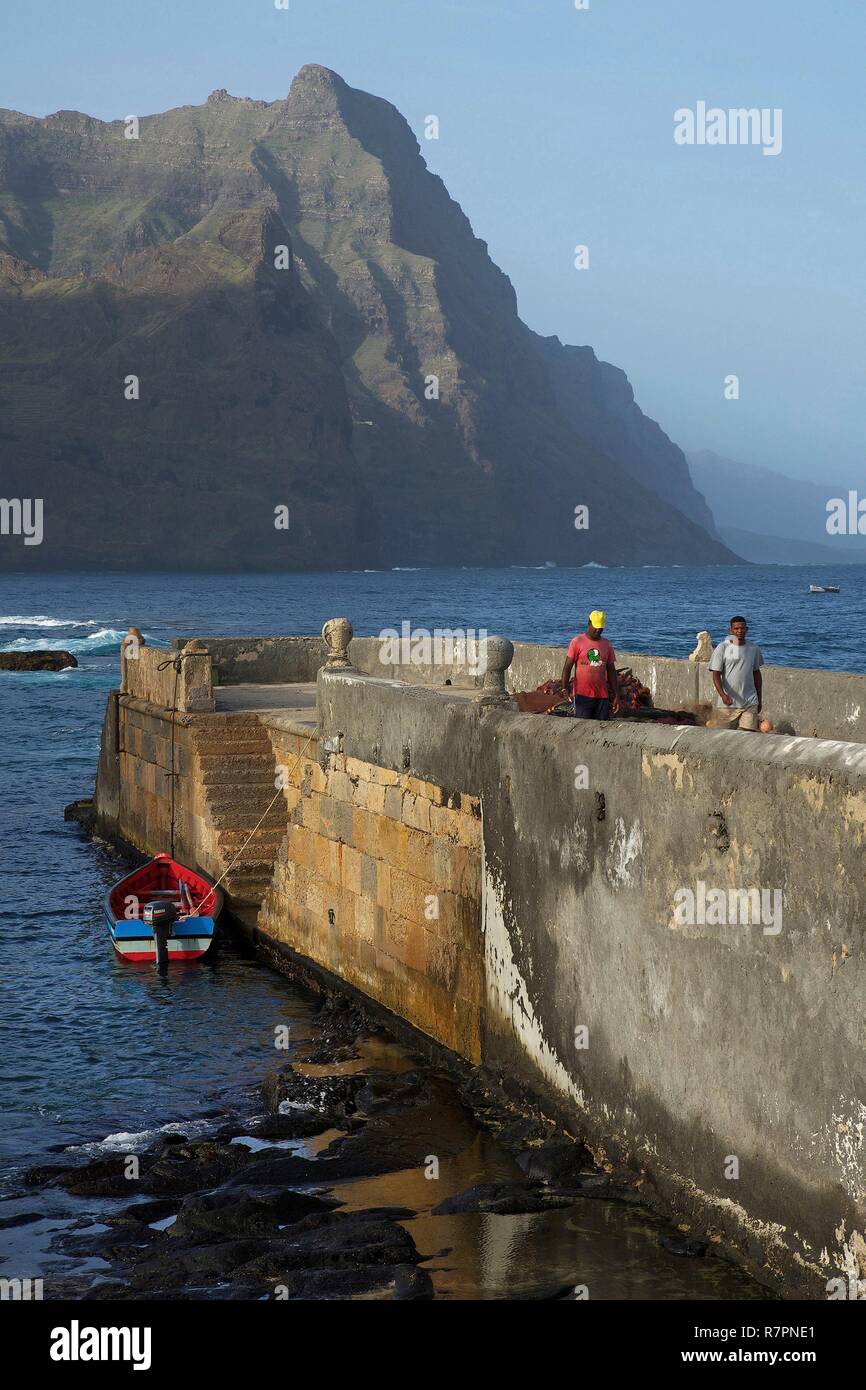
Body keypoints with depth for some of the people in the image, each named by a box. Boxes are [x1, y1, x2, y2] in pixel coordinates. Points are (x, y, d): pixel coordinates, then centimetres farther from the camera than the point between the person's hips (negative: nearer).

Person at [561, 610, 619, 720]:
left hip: (602, 696, 4)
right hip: (583, 695, -4)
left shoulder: (606, 644, 12)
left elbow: (611, 671, 16)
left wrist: (615, 695, 12)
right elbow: (567, 667, -4)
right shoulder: (577, 642, -1)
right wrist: (565, 689, -15)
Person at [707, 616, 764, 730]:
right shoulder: (722, 648, -4)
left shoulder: (754, 649, 8)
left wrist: (760, 699, 19)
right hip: (726, 703, -3)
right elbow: (716, 675, -8)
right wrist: (722, 695, -25)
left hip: (749, 703, 3)